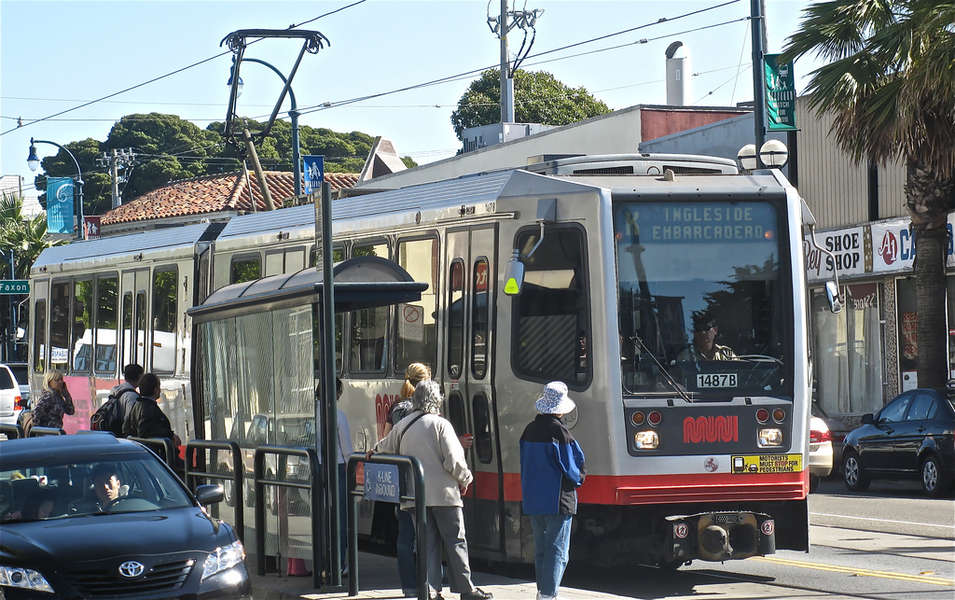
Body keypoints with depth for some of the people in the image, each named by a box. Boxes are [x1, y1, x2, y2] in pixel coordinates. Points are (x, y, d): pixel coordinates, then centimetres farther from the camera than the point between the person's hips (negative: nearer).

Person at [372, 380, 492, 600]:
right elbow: (453, 461, -12)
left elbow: (386, 448, 23)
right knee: (455, 541, 2)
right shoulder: (440, 424, -10)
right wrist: (465, 479, 4)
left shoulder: (402, 426, 6)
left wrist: (374, 452, 44)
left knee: (428, 543, 9)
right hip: (443, 493, -5)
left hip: (416, 496, 5)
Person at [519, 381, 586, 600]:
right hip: (557, 500, -7)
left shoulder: (530, 429, 7)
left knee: (541, 548, 16)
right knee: (557, 550, -4)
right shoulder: (558, 431, -15)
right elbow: (568, 466, -11)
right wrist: (580, 477, 8)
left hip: (533, 499, 7)